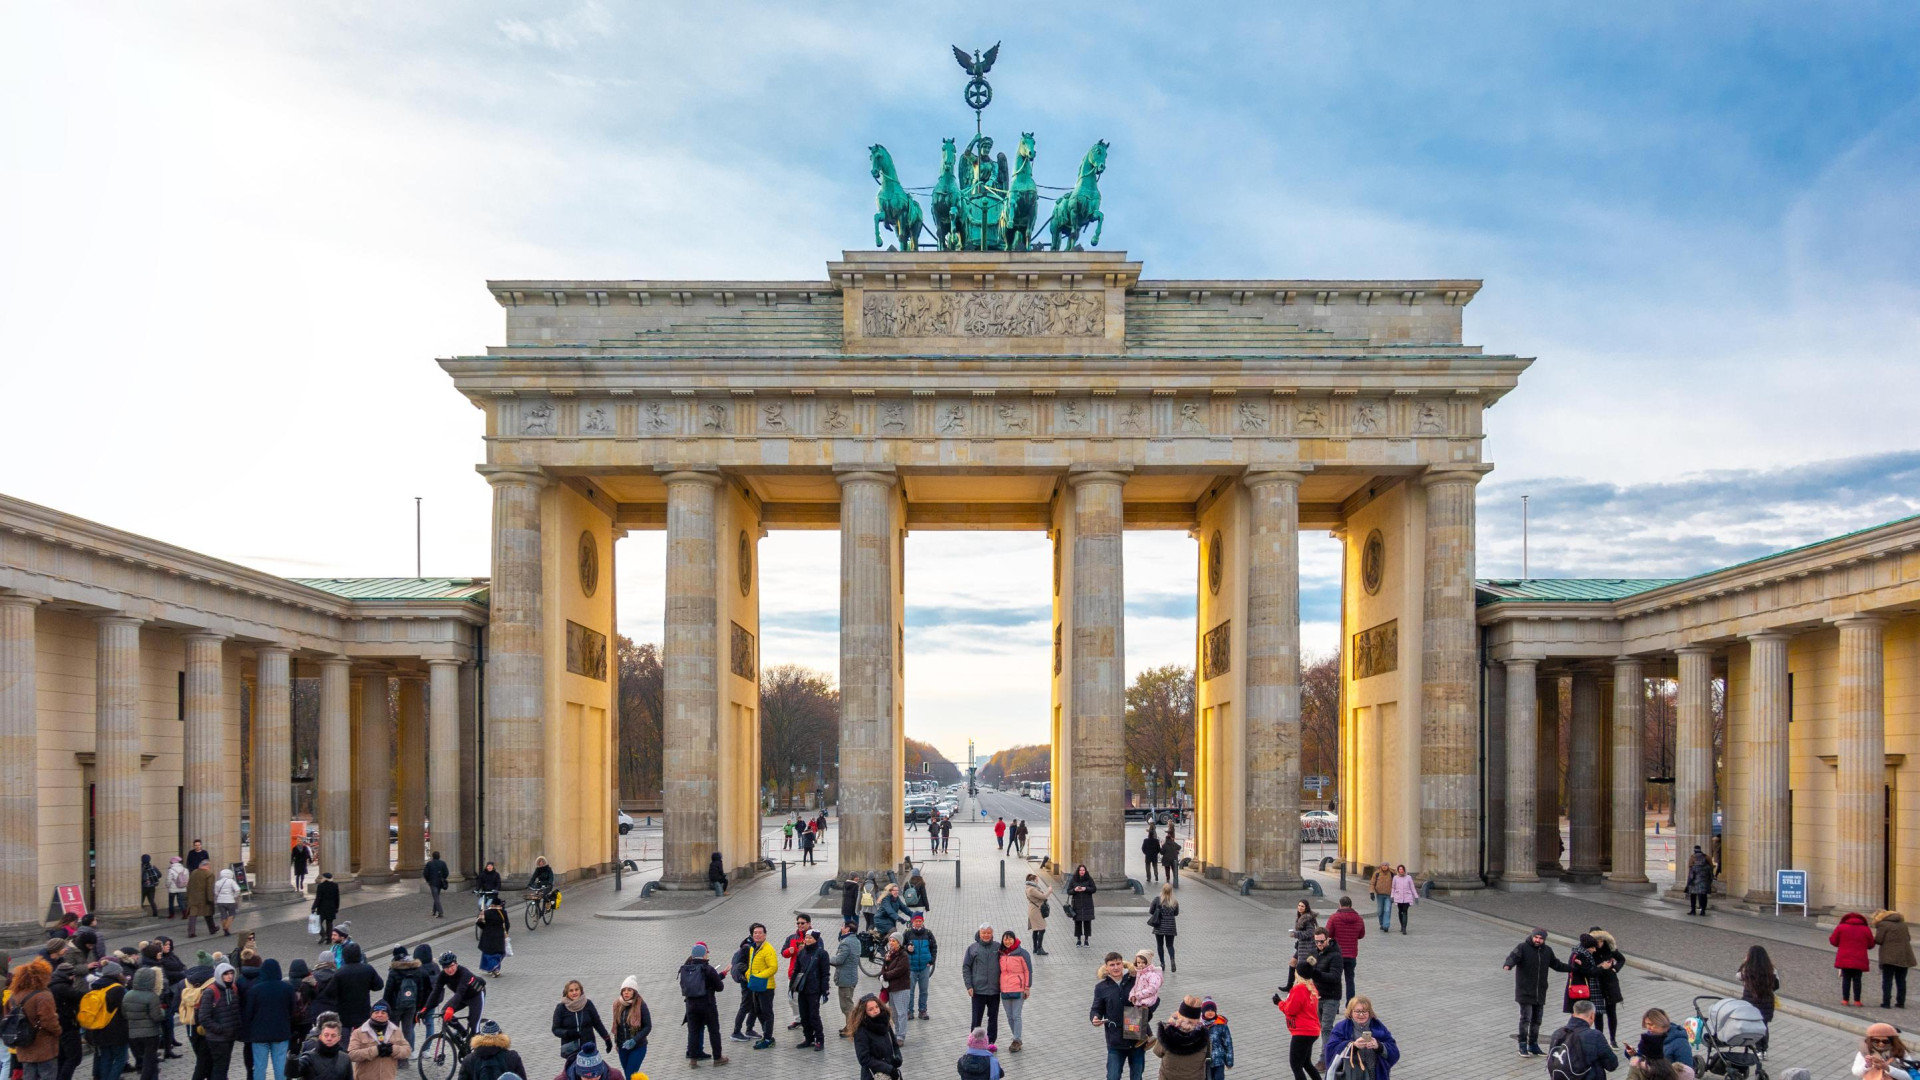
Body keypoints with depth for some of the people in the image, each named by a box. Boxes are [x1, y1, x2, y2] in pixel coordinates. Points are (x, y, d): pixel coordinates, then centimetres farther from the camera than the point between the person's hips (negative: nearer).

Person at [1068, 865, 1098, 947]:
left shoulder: (1089, 879, 1)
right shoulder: (1073, 880, 3)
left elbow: (1094, 889, 0)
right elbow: (1068, 891, 3)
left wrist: (1085, 889, -15)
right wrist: (1074, 890, -17)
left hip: (1087, 904, -1)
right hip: (1077, 904, 1)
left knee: (1087, 922, 0)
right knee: (1078, 922, 1)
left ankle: (1086, 939, 9)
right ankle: (1078, 939, 11)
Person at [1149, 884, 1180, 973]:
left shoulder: (1157, 899, -10)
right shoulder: (1175, 901, -4)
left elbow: (1151, 911, -2)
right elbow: (1176, 913, 7)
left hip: (1159, 926, -1)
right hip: (1171, 926, 1)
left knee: (1160, 945, 13)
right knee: (1170, 945, 9)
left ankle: (1162, 963, 12)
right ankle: (1172, 959, -16)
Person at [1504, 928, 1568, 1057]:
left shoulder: (1547, 950, 11)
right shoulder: (1522, 948, -8)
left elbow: (1556, 964, 23)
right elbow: (1513, 956, -25)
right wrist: (1508, 965, -46)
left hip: (1540, 993, 6)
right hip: (1525, 992, -6)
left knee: (1536, 1020, 12)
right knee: (1526, 1018, -10)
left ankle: (1533, 1045, 23)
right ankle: (1522, 1045, -1)